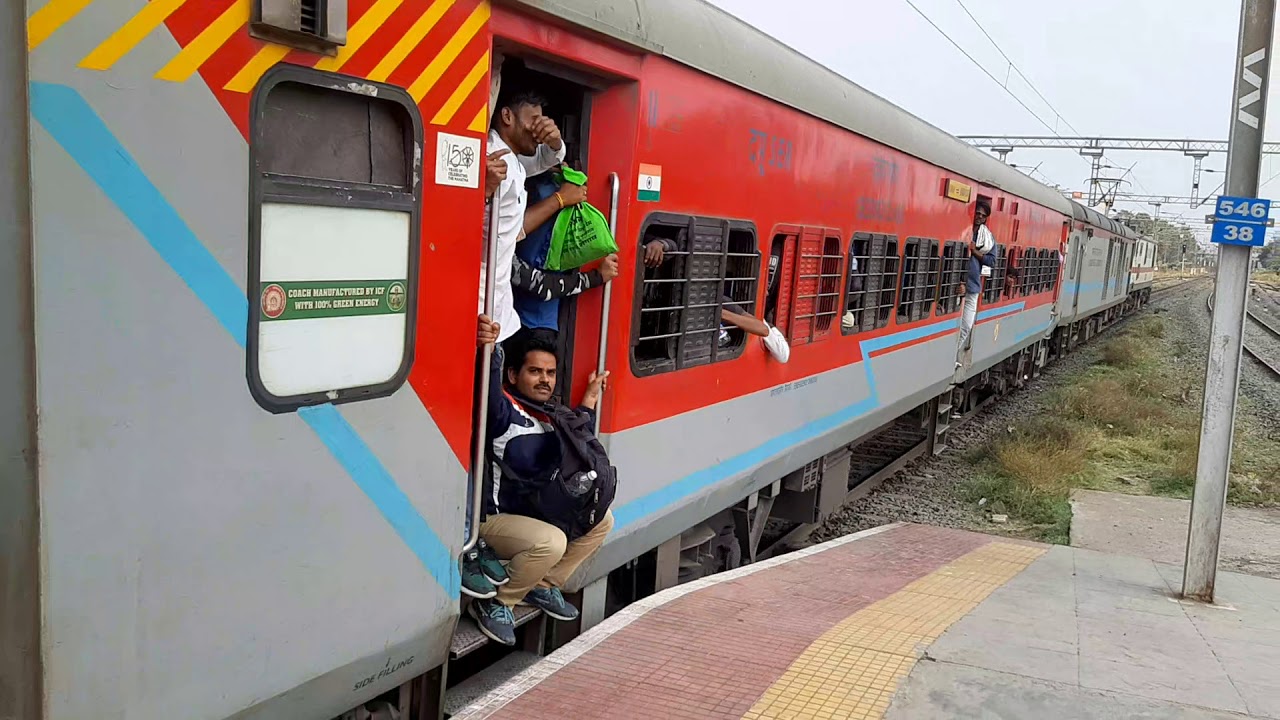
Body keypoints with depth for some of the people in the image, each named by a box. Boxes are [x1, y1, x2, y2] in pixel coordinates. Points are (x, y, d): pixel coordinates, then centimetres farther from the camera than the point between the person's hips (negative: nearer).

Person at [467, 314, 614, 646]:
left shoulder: (550, 415, 9)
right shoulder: (503, 409, -18)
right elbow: (489, 387, -41)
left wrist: (589, 399, 18)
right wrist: (488, 349, -61)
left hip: (535, 511, 9)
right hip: (493, 519, -9)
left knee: (601, 520, 8)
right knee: (551, 542, -34)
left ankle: (544, 587, 13)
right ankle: (494, 604, -10)